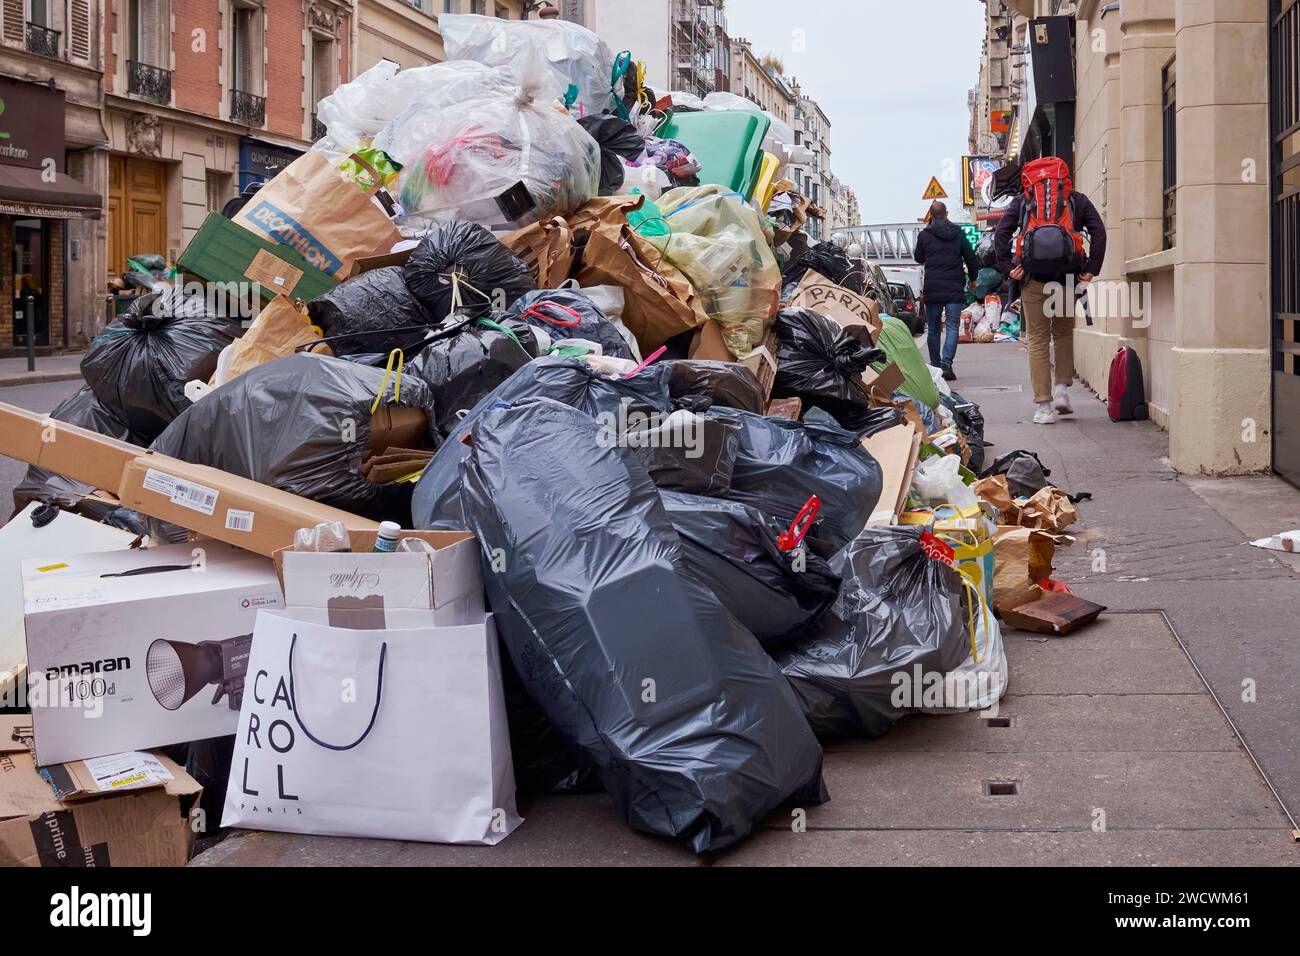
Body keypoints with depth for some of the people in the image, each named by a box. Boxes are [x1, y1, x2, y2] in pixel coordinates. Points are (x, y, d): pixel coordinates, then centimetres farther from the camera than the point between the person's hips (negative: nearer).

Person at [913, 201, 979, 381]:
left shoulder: (924, 235, 0)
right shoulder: (959, 234, 4)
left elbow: (918, 258, 14)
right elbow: (971, 259, 9)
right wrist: (972, 278, 24)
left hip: (932, 290, 0)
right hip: (955, 289, 0)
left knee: (933, 330, 10)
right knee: (953, 327, -2)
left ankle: (935, 366, 12)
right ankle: (946, 363, -19)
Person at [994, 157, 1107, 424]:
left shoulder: (1022, 200, 14)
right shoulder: (1077, 200, 14)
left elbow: (1001, 232, 1)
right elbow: (1099, 232, 2)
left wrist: (1008, 267, 0)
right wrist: (1091, 269, 1)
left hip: (1033, 277, -1)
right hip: (1067, 276, 1)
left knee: (1038, 340, 4)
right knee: (1064, 333, 22)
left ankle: (1044, 407, 1)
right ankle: (1062, 388, 10)